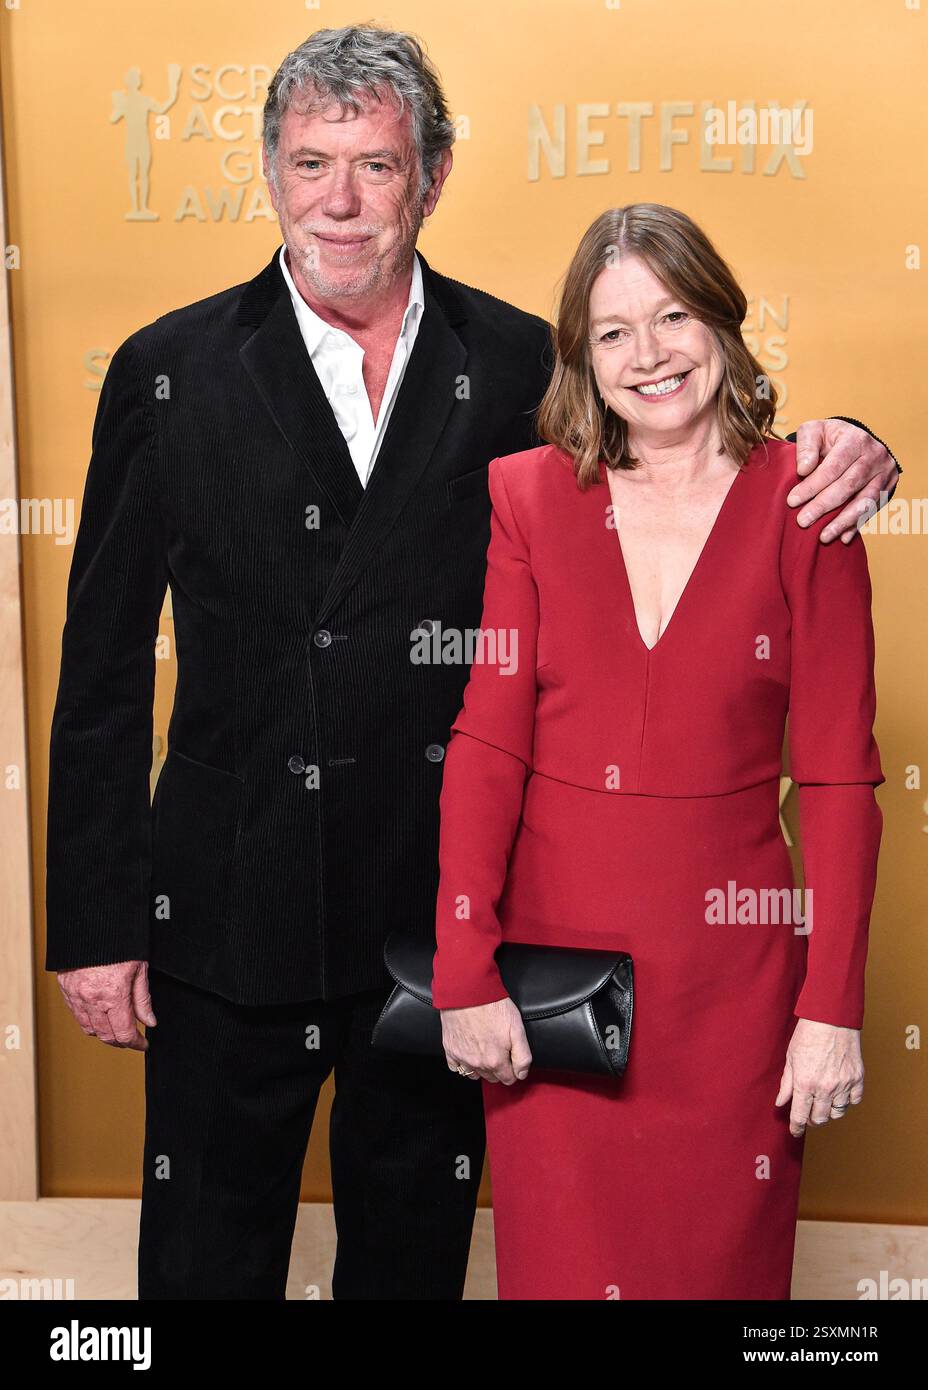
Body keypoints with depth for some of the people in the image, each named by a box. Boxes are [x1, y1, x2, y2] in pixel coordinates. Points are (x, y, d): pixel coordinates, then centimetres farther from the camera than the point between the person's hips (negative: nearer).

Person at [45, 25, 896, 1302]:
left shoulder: (520, 368, -1)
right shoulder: (170, 371, -3)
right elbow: (104, 672, -1)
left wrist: (832, 453, -15)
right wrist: (95, 921, -2)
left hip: (443, 918, 1)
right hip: (231, 917, -1)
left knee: (415, 1256, 20)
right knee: (209, 1258, 14)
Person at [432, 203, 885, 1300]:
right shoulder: (523, 493, 2)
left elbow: (838, 776, -3)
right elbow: (485, 743, -3)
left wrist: (832, 1008, -6)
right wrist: (465, 974, -9)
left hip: (732, 968, 0)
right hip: (549, 961, 1)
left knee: (723, 1260, 11)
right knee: (558, 1262, 10)